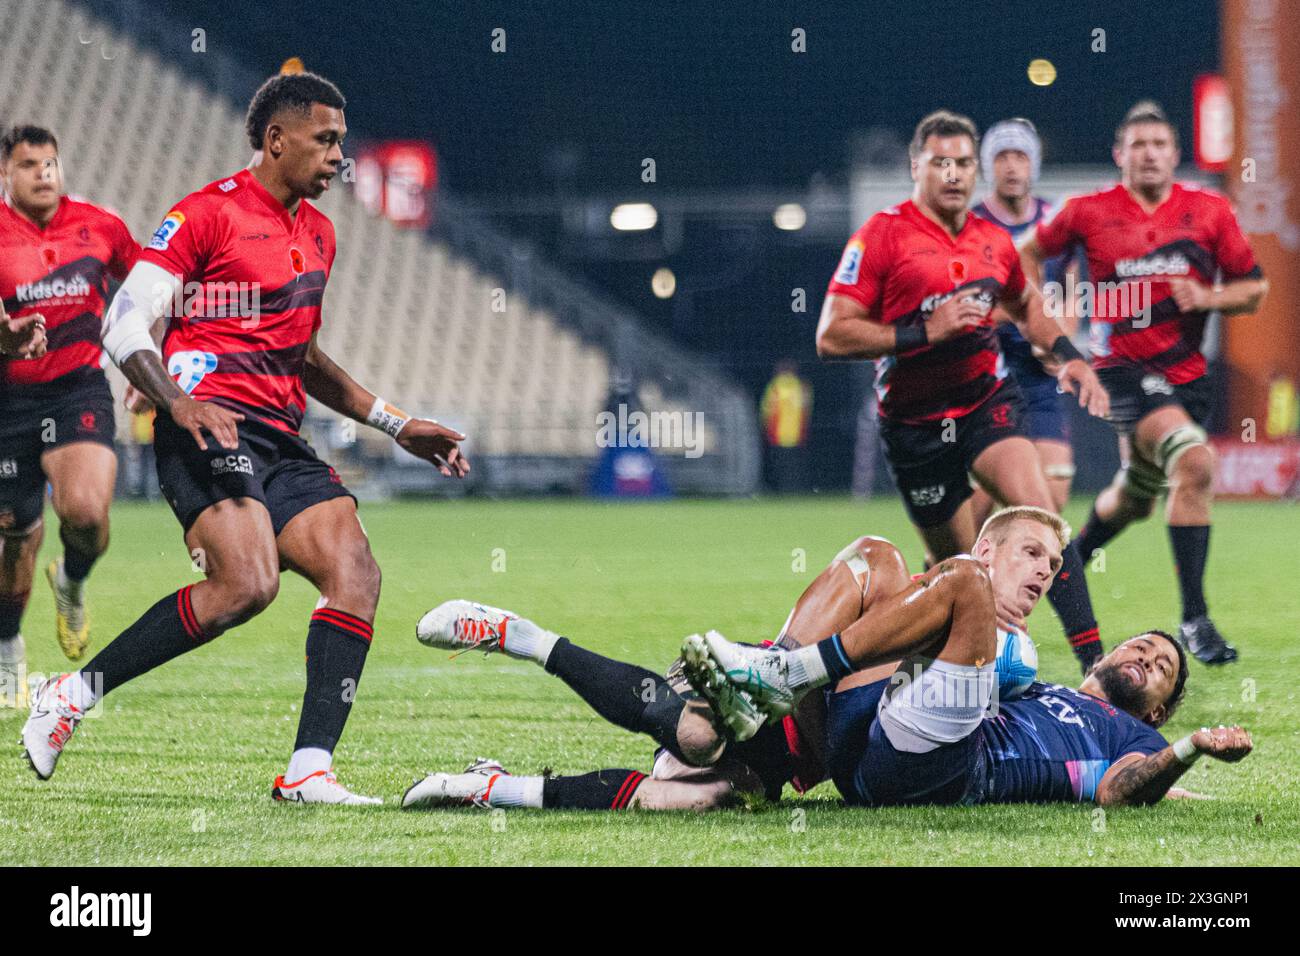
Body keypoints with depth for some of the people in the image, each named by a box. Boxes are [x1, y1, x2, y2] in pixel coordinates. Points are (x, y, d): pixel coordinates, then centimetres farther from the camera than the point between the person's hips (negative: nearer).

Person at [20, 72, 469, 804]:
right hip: (209, 427, -8)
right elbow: (126, 325, -9)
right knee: (247, 584, -27)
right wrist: (179, 401, -25)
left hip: (281, 440, 8)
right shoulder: (208, 213, -4)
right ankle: (76, 693, -13)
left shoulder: (318, 232, 22)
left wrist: (398, 426, 28)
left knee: (356, 573, -12)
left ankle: (309, 771, -15)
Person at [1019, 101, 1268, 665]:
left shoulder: (1209, 211, 2)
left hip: (1186, 371, 4)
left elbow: (1253, 290, 6)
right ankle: (1194, 618, -23)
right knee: (1195, 464, -26)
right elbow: (1030, 253, 14)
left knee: (1134, 499, 16)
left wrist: (1208, 297, -13)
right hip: (1124, 367, -4)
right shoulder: (1089, 212, -3)